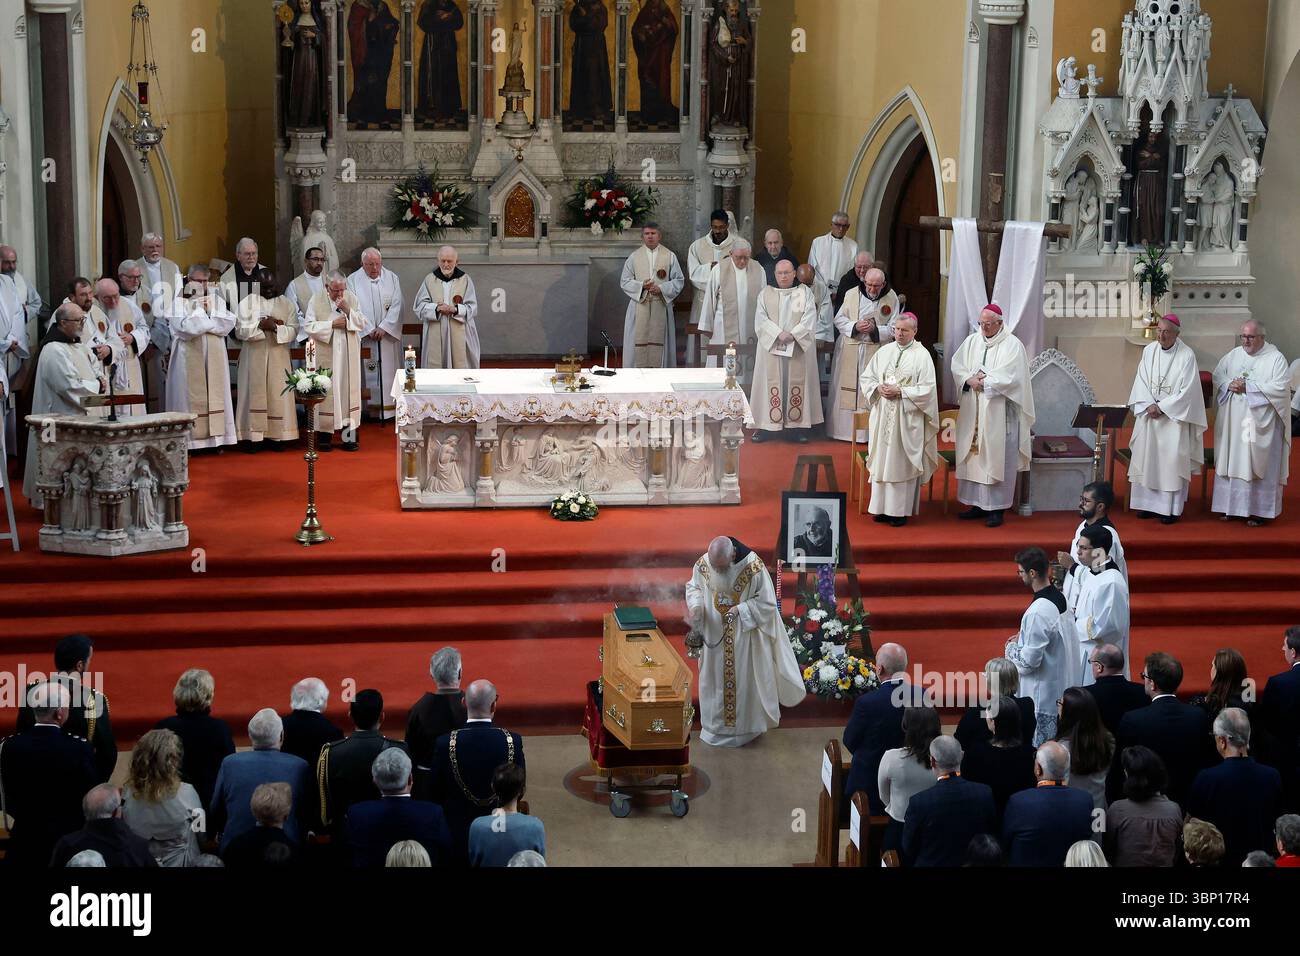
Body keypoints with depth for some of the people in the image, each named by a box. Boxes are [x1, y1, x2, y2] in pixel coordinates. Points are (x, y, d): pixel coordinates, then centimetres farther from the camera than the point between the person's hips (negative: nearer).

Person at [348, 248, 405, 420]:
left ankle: (389, 406, 6)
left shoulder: (392, 278, 5)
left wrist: (384, 327, -12)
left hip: (388, 335, 1)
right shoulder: (353, 280, 1)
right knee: (368, 373, -2)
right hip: (364, 336, -1)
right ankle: (370, 409, 1)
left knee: (389, 371, 2)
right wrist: (367, 329, -13)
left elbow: (397, 305, -2)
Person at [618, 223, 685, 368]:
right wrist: (641, 285, -11)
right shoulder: (634, 257, 8)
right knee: (639, 340, -4)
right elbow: (624, 282, 7)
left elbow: (679, 280, 6)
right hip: (639, 306, 0)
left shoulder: (670, 256, 7)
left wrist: (662, 288, -11)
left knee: (659, 339, -2)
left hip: (661, 306, 0)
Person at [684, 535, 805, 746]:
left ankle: (745, 725, 28)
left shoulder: (753, 567, -25)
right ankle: (715, 724, 32)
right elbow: (694, 586, 4)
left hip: (745, 636, -3)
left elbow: (767, 603, -15)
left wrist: (740, 610, -26)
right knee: (715, 677, 15)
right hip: (715, 636, 3)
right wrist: (696, 606, -15)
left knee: (744, 680, 10)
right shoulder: (703, 564, -15)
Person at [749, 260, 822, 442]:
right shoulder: (765, 294, 10)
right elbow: (761, 319, -2)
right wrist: (778, 334, -15)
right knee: (771, 384, -2)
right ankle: (764, 425, 0)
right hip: (771, 347, 0)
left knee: (797, 384, -1)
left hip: (798, 348, 0)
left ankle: (798, 426, 2)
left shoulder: (805, 293, 8)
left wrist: (792, 334, -15)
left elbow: (809, 319, -3)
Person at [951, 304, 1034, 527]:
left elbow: (1010, 376, -14)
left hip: (999, 413, -5)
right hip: (973, 412, 5)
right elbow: (957, 365, 7)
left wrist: (983, 382, -12)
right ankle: (978, 503, 15)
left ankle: (996, 507, 1)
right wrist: (970, 379, -12)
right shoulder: (972, 341, 10)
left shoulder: (1012, 345, -6)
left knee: (996, 458, -4)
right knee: (973, 456, 6)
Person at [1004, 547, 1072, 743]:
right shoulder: (1059, 597, 1)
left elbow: (1030, 660, -24)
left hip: (1042, 692, -9)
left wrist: (1011, 649, -5)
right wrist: (1024, 637, 9)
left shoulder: (1038, 612, -26)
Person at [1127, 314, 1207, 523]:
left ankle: (1171, 508, 0)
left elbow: (1187, 391, -12)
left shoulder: (1187, 356, -10)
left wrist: (1162, 407, -14)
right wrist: (1149, 405, -10)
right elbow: (1141, 382, 4)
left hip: (1175, 416, -5)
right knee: (1146, 456, 5)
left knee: (1172, 459, -5)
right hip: (1149, 414, 5)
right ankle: (1149, 503, 13)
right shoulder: (1149, 351, 3)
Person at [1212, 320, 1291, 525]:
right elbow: (1217, 375, 13)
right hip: (1233, 422, 5)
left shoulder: (1276, 358, -5)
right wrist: (1229, 385, -9)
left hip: (1260, 423, -4)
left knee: (1258, 465, -3)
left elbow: (1281, 387, -14)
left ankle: (1258, 511, 2)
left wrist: (1248, 387, -16)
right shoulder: (1234, 355, 10)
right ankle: (1231, 506, 13)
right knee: (1232, 462, 5)